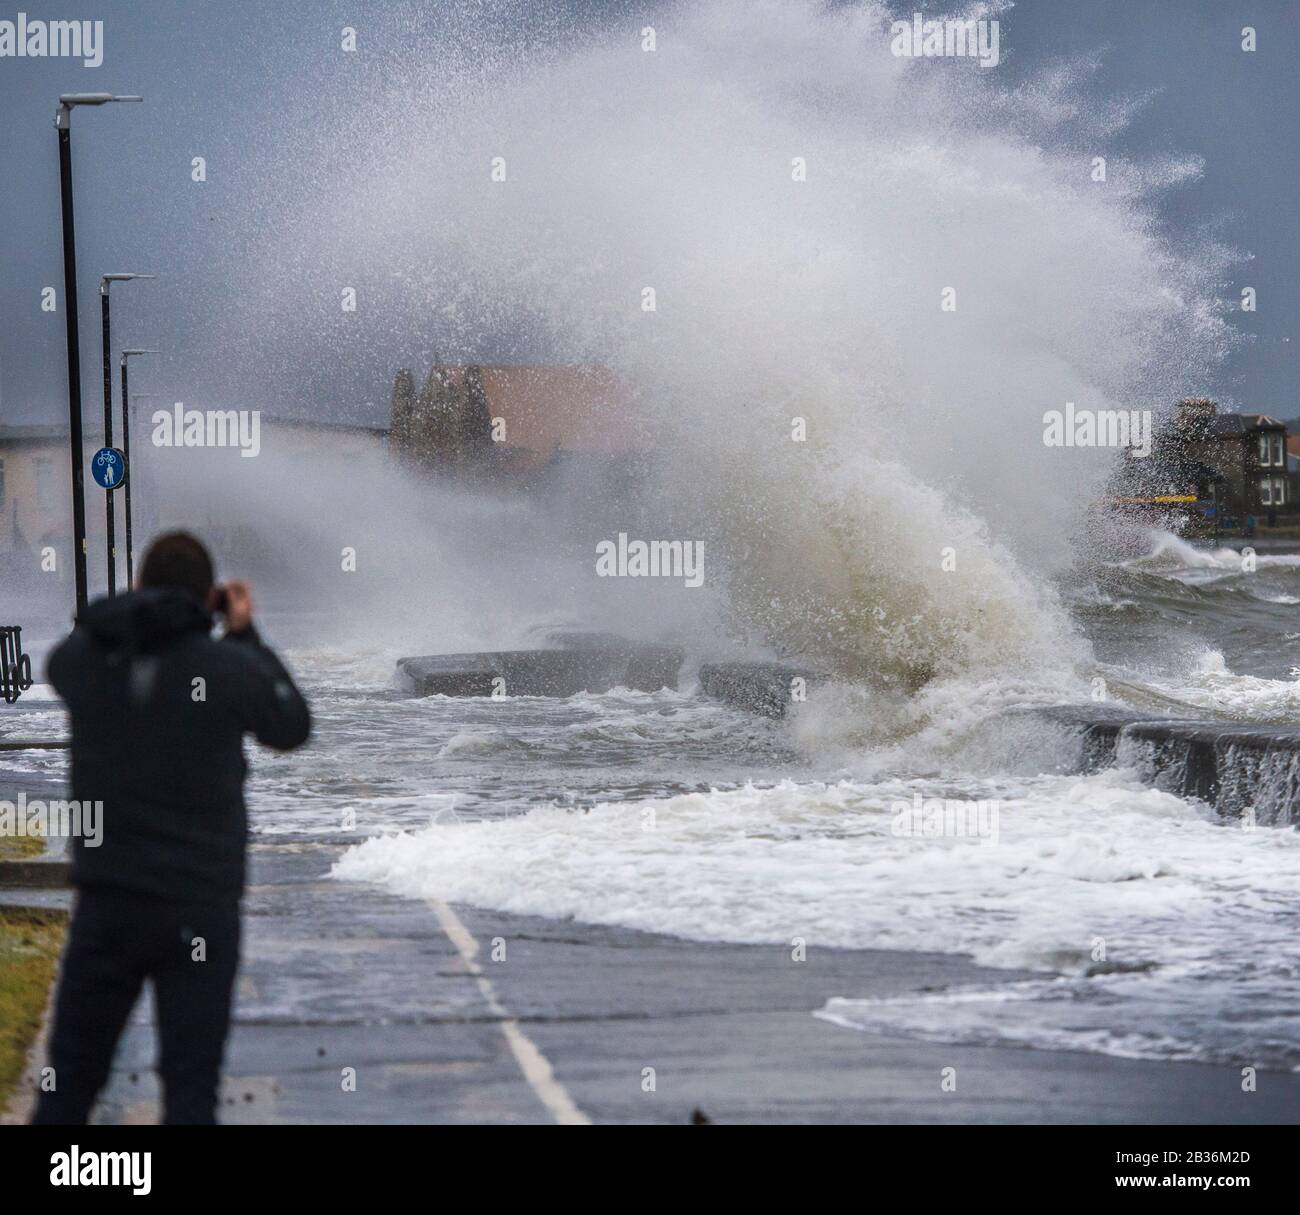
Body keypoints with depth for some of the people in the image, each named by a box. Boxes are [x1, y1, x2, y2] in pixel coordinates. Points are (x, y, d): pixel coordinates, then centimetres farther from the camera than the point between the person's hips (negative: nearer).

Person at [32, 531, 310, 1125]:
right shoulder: (229, 666, -11)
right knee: (190, 1087, 1)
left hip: (106, 901, 3)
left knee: (68, 1082, 11)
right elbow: (293, 727, 8)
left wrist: (141, 610, 20)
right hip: (199, 906, -2)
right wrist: (247, 636, 12)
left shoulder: (83, 658, -3)